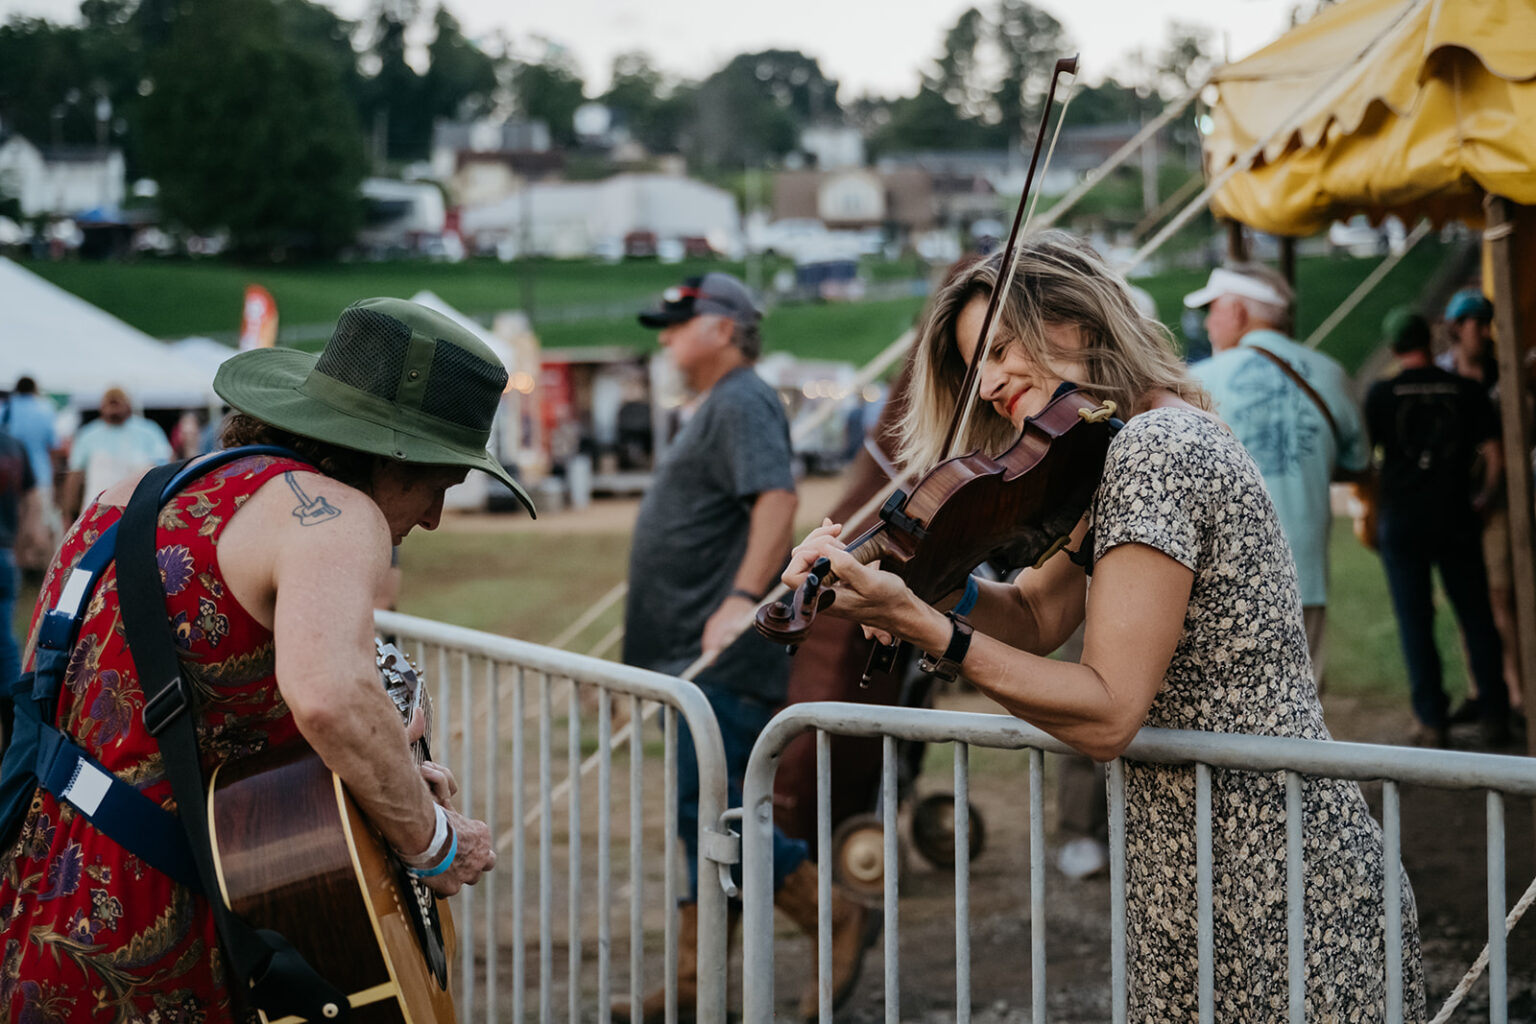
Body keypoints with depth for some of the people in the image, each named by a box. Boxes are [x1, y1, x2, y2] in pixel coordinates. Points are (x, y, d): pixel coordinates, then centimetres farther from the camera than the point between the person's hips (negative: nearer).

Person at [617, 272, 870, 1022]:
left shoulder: (742, 404, -10)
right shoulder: (713, 409, 22)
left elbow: (776, 498, -25)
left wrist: (743, 599, -36)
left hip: (726, 657, -11)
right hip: (699, 656, 11)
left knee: (707, 809, -14)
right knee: (704, 816, 11)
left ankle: (837, 921, -3)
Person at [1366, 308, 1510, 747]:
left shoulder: (1382, 394, -3)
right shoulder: (1466, 390, 0)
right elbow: (1493, 456, -2)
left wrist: (1370, 510, 12)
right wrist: (1484, 498, 16)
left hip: (1400, 518, -1)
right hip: (1454, 518, 1)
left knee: (1415, 620, 5)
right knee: (1476, 617, 10)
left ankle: (1432, 720, 4)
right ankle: (1494, 715, 11)